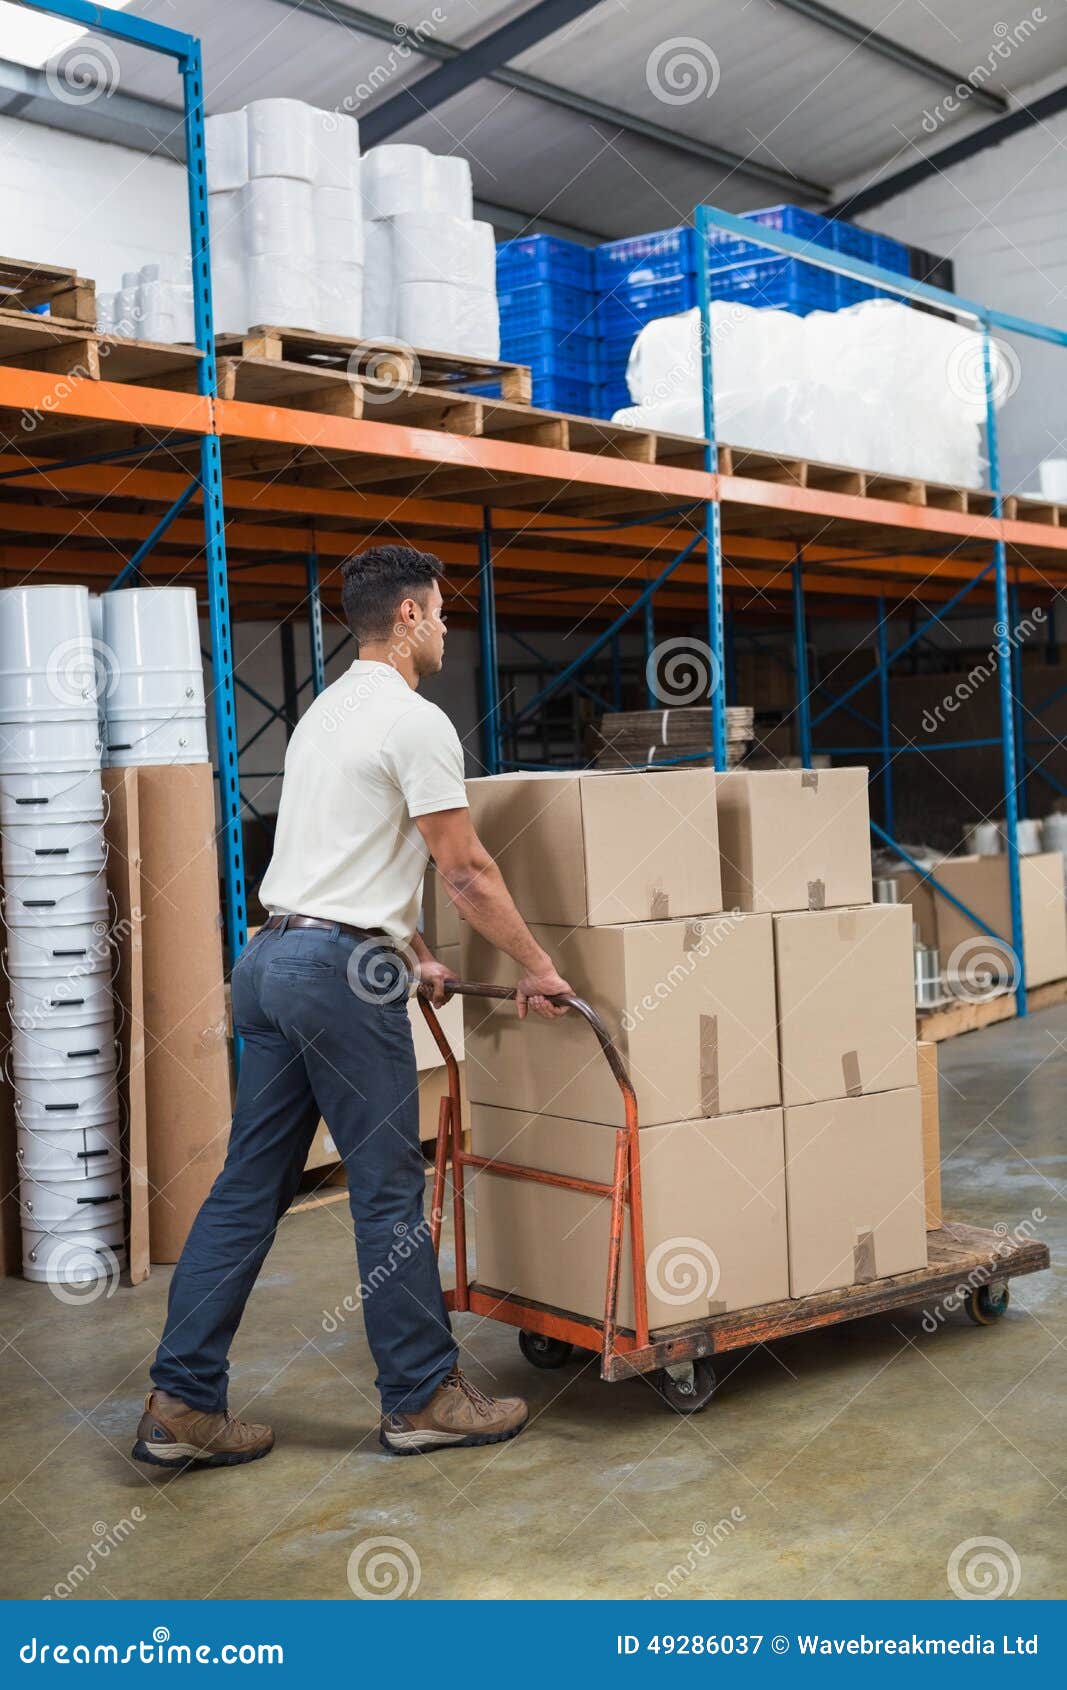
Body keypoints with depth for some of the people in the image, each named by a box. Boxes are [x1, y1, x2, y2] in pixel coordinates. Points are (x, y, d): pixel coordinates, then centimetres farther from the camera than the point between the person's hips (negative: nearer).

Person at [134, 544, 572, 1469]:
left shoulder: (325, 713, 21)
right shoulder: (415, 721, -10)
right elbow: (467, 873, -9)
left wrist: (416, 957, 32)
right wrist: (539, 967, 2)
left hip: (270, 957, 10)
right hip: (342, 969, -10)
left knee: (250, 1187, 11)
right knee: (390, 1188, 2)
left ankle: (182, 1406, 14)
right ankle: (423, 1397, 16)